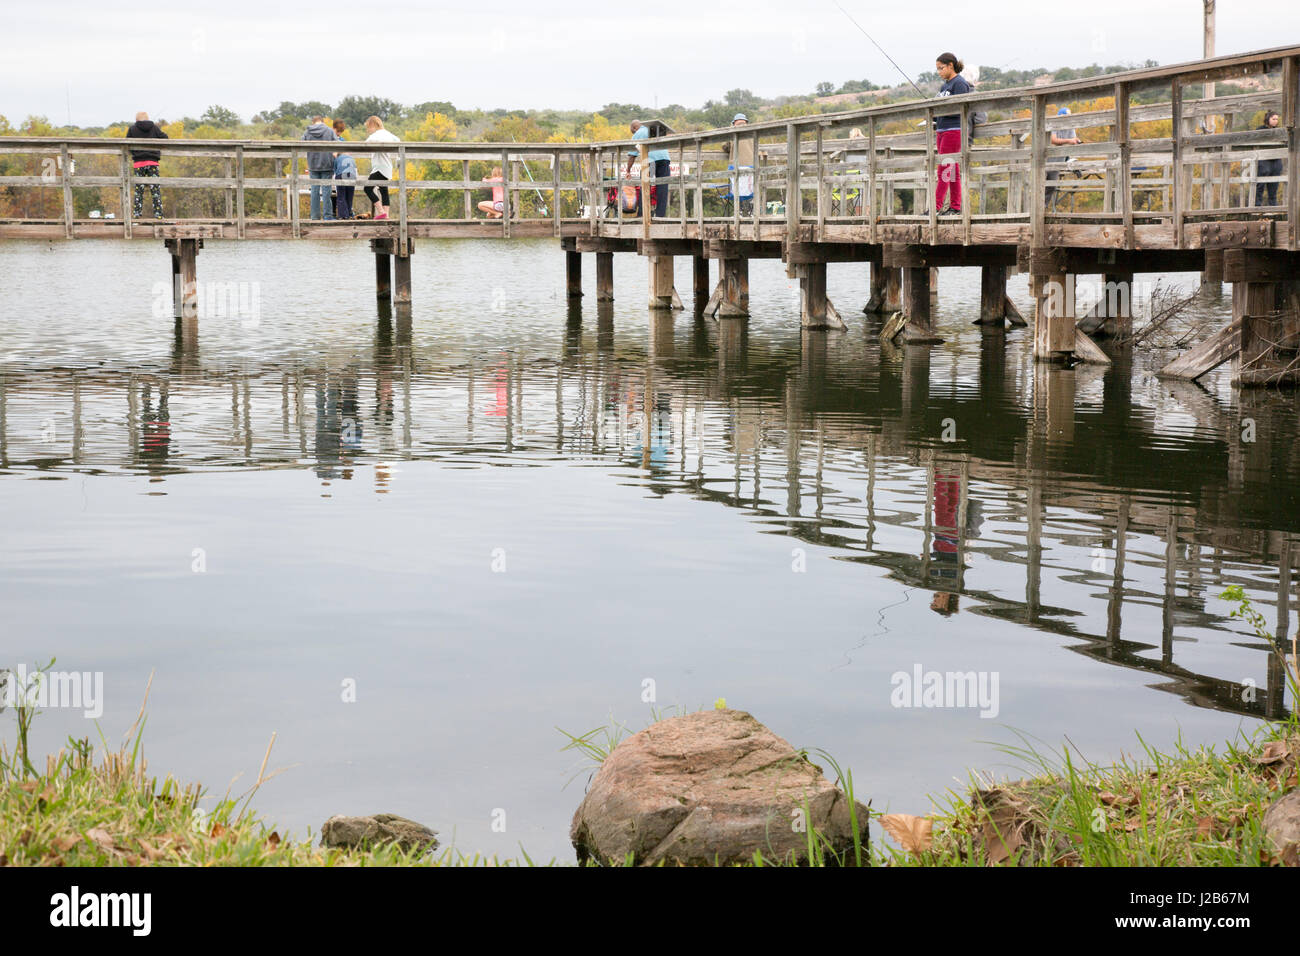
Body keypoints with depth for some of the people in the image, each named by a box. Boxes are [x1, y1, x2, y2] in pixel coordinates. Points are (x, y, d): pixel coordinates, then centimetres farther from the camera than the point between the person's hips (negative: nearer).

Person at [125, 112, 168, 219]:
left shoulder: (132, 129, 2)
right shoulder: (154, 127, 3)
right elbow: (164, 138, 4)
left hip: (138, 162, 0)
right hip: (152, 162, 0)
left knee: (139, 188, 5)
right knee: (155, 188, 3)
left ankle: (137, 212, 0)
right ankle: (158, 213, -2)